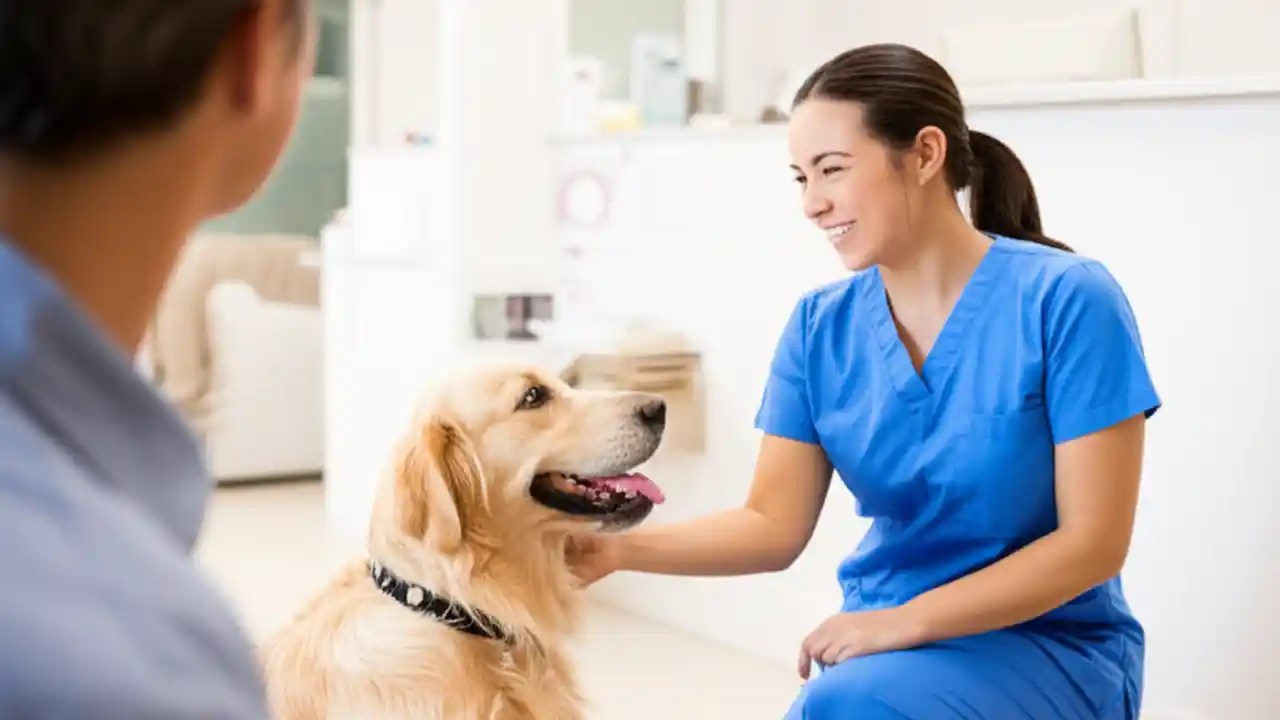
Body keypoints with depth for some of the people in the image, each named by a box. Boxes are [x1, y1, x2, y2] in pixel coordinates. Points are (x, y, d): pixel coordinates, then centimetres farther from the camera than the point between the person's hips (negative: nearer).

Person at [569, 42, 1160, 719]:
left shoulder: (1064, 299, -16)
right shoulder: (820, 326, 0)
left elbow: (1093, 543, -16)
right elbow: (774, 525, -3)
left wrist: (905, 619, -21)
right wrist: (619, 547, -19)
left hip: (1054, 648, -5)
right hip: (886, 642, 5)